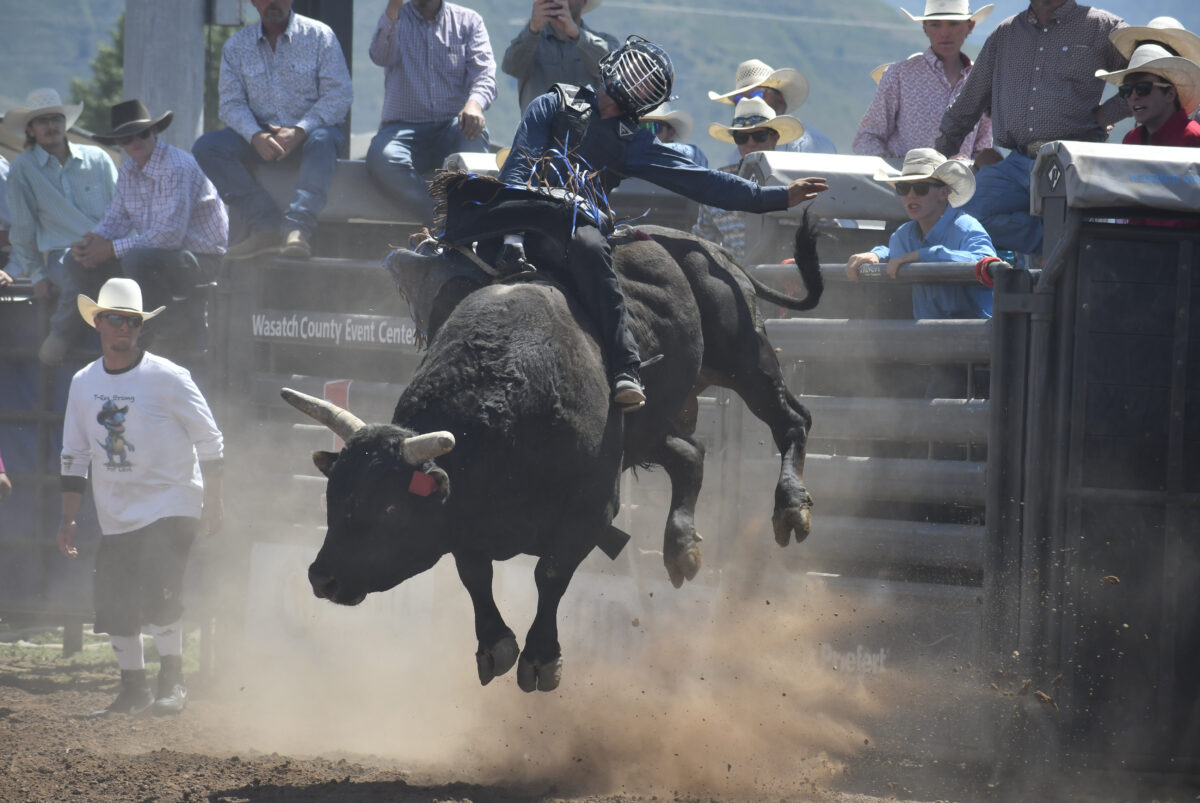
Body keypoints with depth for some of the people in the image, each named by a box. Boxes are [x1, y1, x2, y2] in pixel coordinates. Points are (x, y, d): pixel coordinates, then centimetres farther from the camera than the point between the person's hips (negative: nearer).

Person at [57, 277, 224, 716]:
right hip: (114, 515, 5)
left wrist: (213, 504, -4)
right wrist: (68, 517, 9)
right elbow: (74, 456, 13)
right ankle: (134, 688, 17)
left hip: (170, 505, -5)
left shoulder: (167, 378, -8)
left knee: (157, 592, -19)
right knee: (112, 601, 3)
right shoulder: (84, 383, 6)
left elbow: (209, 442, -3)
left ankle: (172, 681, -5)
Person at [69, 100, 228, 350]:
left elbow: (169, 234, -27)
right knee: (77, 261, -3)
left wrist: (112, 249, -23)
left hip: (202, 258, -8)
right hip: (157, 254, 8)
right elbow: (116, 219, 11)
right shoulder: (128, 170, 8)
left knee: (136, 260, -38)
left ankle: (173, 328, -15)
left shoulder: (178, 168, -20)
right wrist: (91, 241, -13)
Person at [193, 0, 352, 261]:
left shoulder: (319, 35, 0)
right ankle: (266, 225, -34)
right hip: (259, 138, 3)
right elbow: (231, 103, 1)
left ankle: (297, 227, -55)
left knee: (323, 140, -38)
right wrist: (255, 136, -21)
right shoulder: (237, 46, 8)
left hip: (308, 133, -3)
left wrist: (299, 131, -23)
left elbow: (339, 95, -8)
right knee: (206, 147, -22)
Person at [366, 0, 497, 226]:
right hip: (404, 126, 0)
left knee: (474, 136, -36)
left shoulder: (468, 21, 13)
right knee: (381, 156, -35)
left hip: (453, 125, 0)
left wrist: (475, 103, -26)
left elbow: (484, 72, -2)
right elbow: (380, 56, -9)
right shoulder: (396, 19, 13)